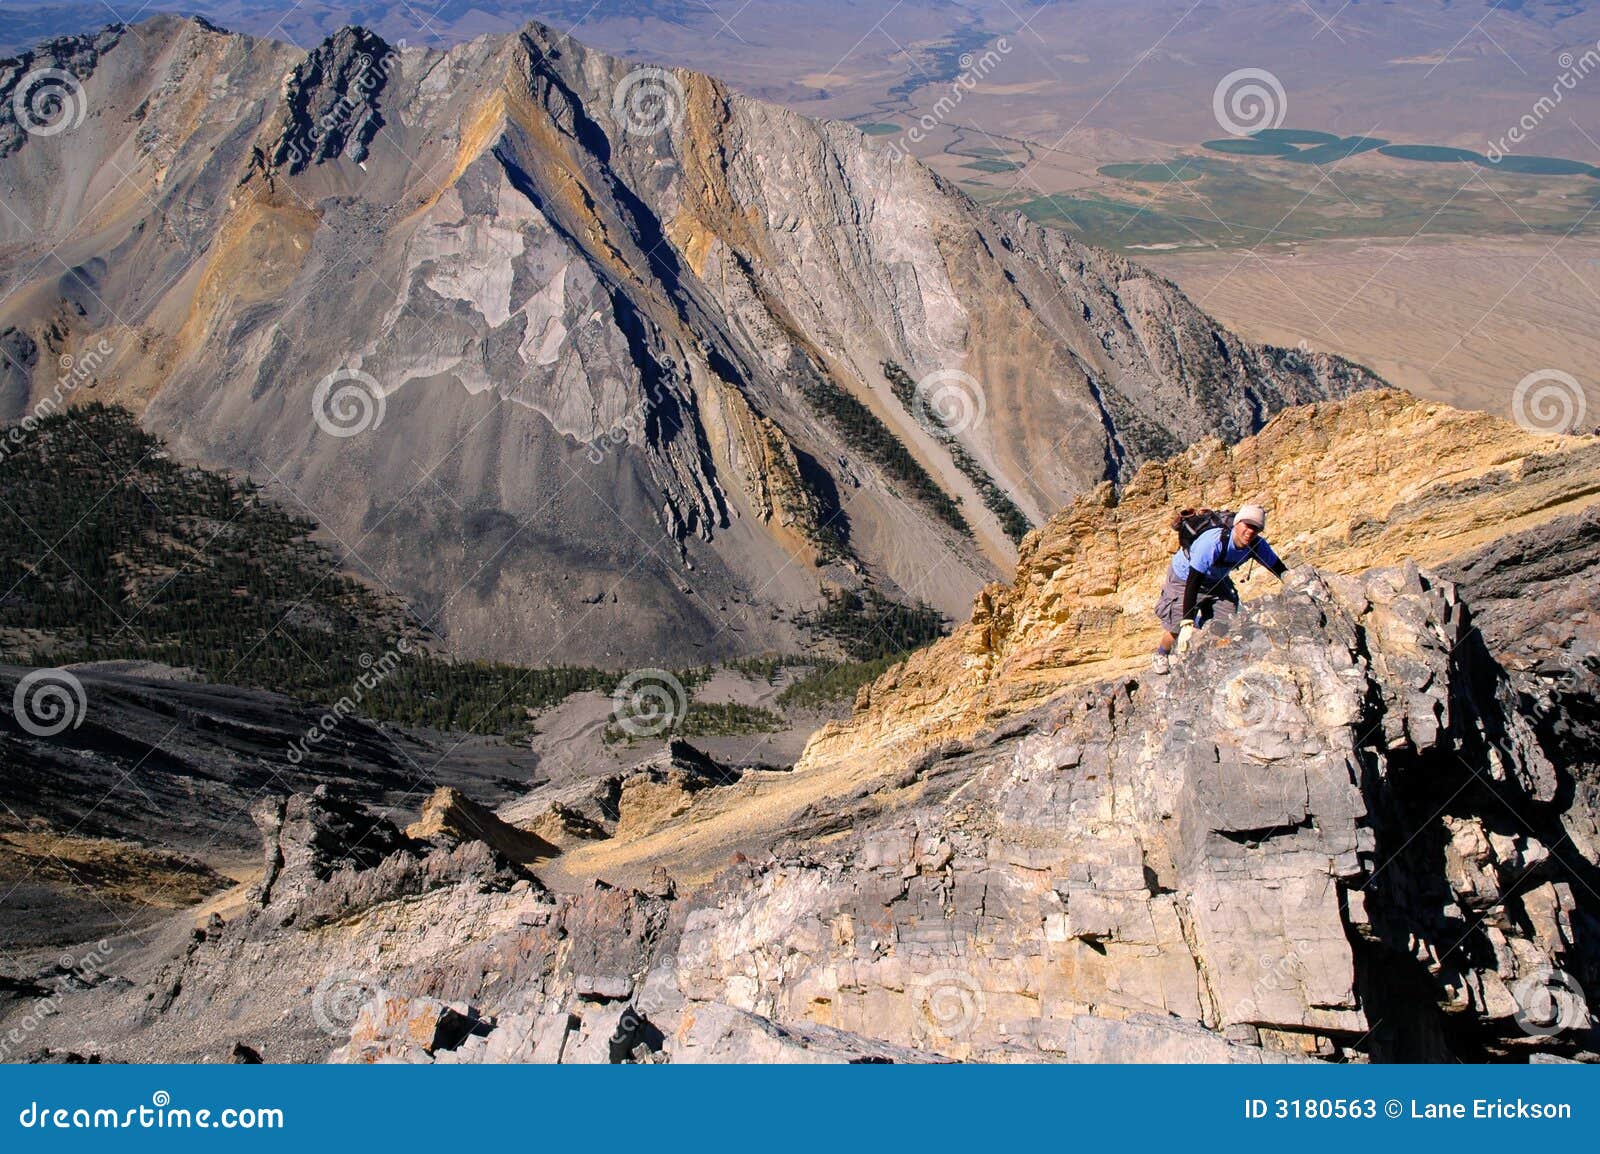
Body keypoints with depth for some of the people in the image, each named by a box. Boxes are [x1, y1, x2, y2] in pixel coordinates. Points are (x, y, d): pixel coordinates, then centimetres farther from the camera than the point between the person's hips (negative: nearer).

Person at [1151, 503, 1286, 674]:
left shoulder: (1258, 546, -21)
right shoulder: (1212, 543, -41)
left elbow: (1281, 571, -5)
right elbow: (1193, 582, -42)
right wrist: (1187, 623, -46)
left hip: (1217, 580, 6)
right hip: (1185, 576, -6)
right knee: (1179, 627, -11)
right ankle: (1161, 655, 21)